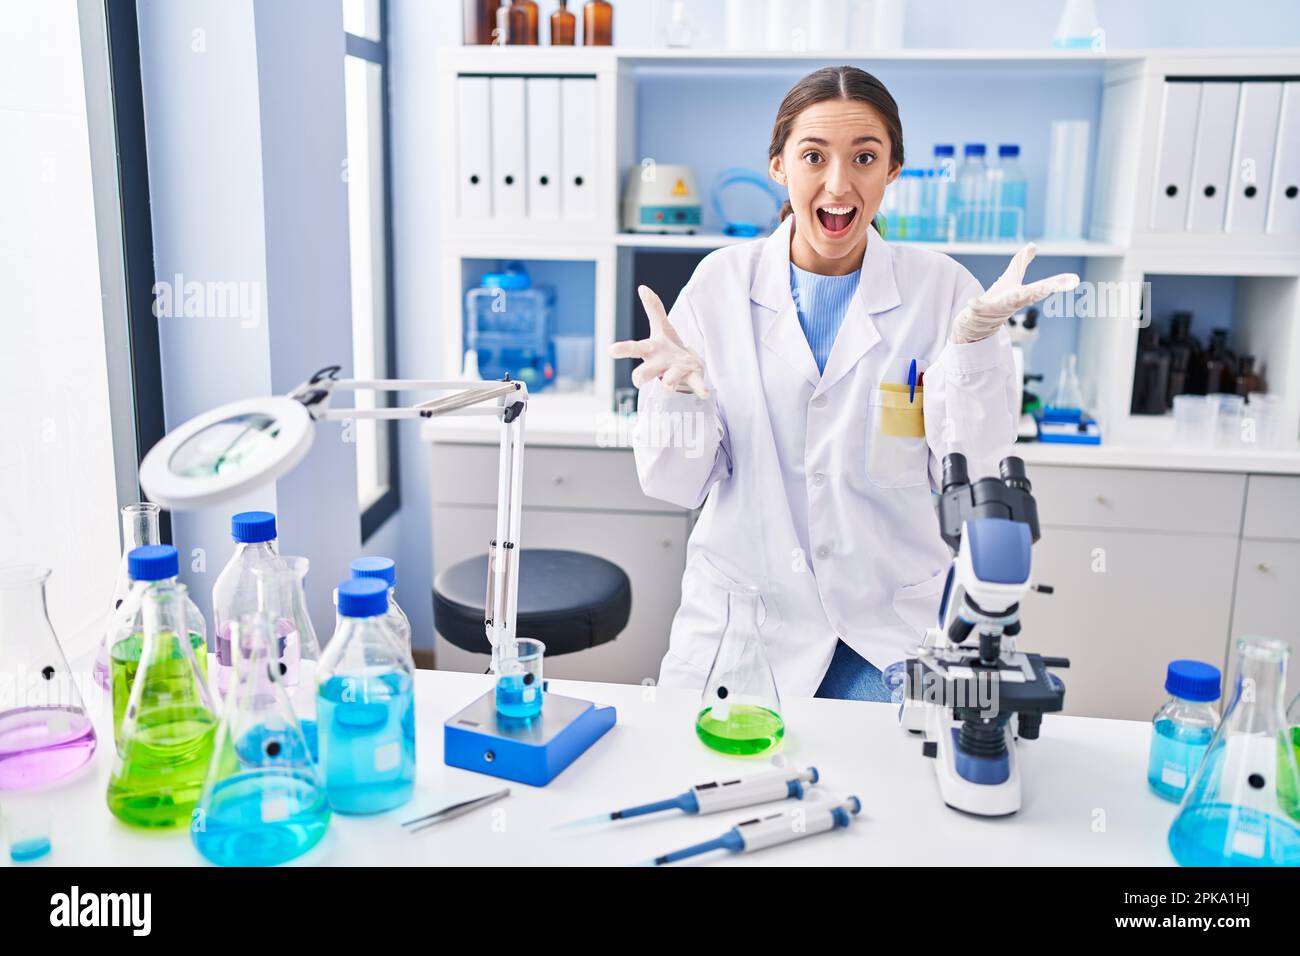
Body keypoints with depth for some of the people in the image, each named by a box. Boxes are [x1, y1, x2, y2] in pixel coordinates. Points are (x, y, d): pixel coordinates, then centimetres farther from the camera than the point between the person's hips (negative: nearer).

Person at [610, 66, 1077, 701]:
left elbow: (968, 477, -6)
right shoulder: (719, 284, -2)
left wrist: (974, 337, -17)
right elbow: (677, 485, -2)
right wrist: (677, 388, -22)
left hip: (890, 626, 0)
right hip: (742, 610, 1)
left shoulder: (942, 288, -2)